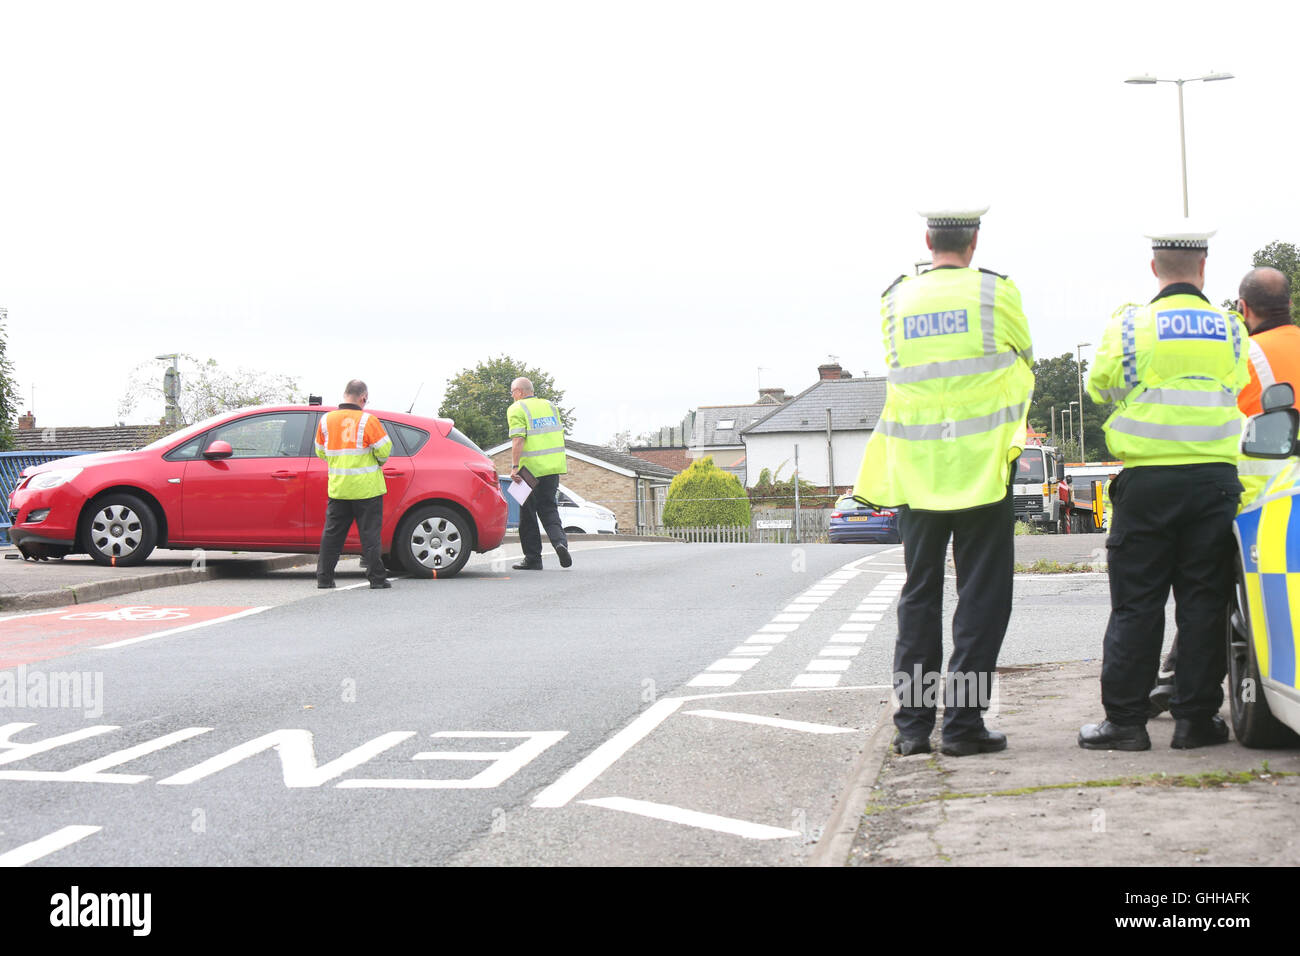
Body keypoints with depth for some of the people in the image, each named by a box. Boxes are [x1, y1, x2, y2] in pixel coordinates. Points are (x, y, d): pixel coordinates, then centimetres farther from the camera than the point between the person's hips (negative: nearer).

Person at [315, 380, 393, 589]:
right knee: (369, 533, 1)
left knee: (332, 533, 11)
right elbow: (384, 449, -11)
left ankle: (324, 577, 12)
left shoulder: (326, 419, 4)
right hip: (366, 487, -4)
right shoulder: (367, 420, -11)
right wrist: (379, 463, 11)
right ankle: (376, 578, 3)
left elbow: (320, 452, 12)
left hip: (337, 487, 4)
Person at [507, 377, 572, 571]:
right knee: (548, 508, 14)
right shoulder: (549, 406, 14)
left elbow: (518, 440, -18)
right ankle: (559, 540, -12)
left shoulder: (517, 410, -6)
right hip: (553, 467, 6)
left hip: (531, 469, -5)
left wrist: (514, 467, -20)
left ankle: (533, 558, 7)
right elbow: (560, 435, 16)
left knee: (528, 513, 5)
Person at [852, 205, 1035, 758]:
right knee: (981, 594, 2)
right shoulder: (996, 292, -2)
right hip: (982, 466, -3)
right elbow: (1024, 367, 11)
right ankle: (962, 722, 0)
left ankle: (911, 724, 11)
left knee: (919, 593, 11)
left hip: (916, 468, 3)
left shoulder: (895, 299, 5)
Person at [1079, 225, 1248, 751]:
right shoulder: (1229, 329, 4)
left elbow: (1099, 385, 7)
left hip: (1148, 479, -2)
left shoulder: (1130, 324, -5)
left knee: (1136, 603, 3)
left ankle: (1125, 720, 4)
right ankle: (1196, 717, 8)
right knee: (1204, 599, 7)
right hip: (1214, 477, 2)